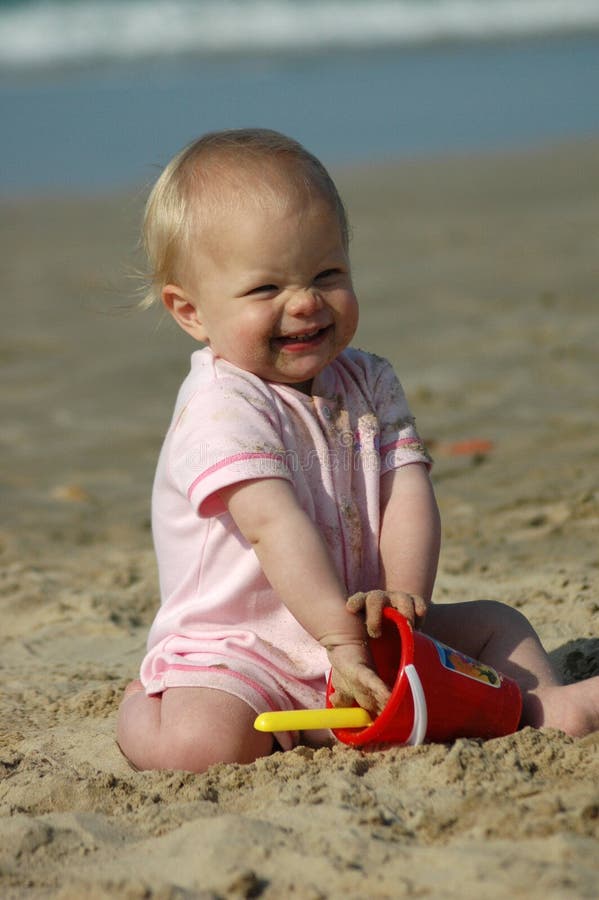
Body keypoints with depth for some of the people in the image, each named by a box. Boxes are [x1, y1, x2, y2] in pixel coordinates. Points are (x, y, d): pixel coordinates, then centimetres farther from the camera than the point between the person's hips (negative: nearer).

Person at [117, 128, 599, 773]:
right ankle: (143, 707, -5)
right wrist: (341, 639, -37)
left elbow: (407, 493, -4)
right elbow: (275, 525, -29)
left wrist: (404, 595, -24)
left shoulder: (369, 382, 6)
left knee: (492, 622, 7)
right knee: (202, 742, -31)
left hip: (354, 624, 7)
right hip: (233, 646, -7)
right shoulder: (221, 409, -19)